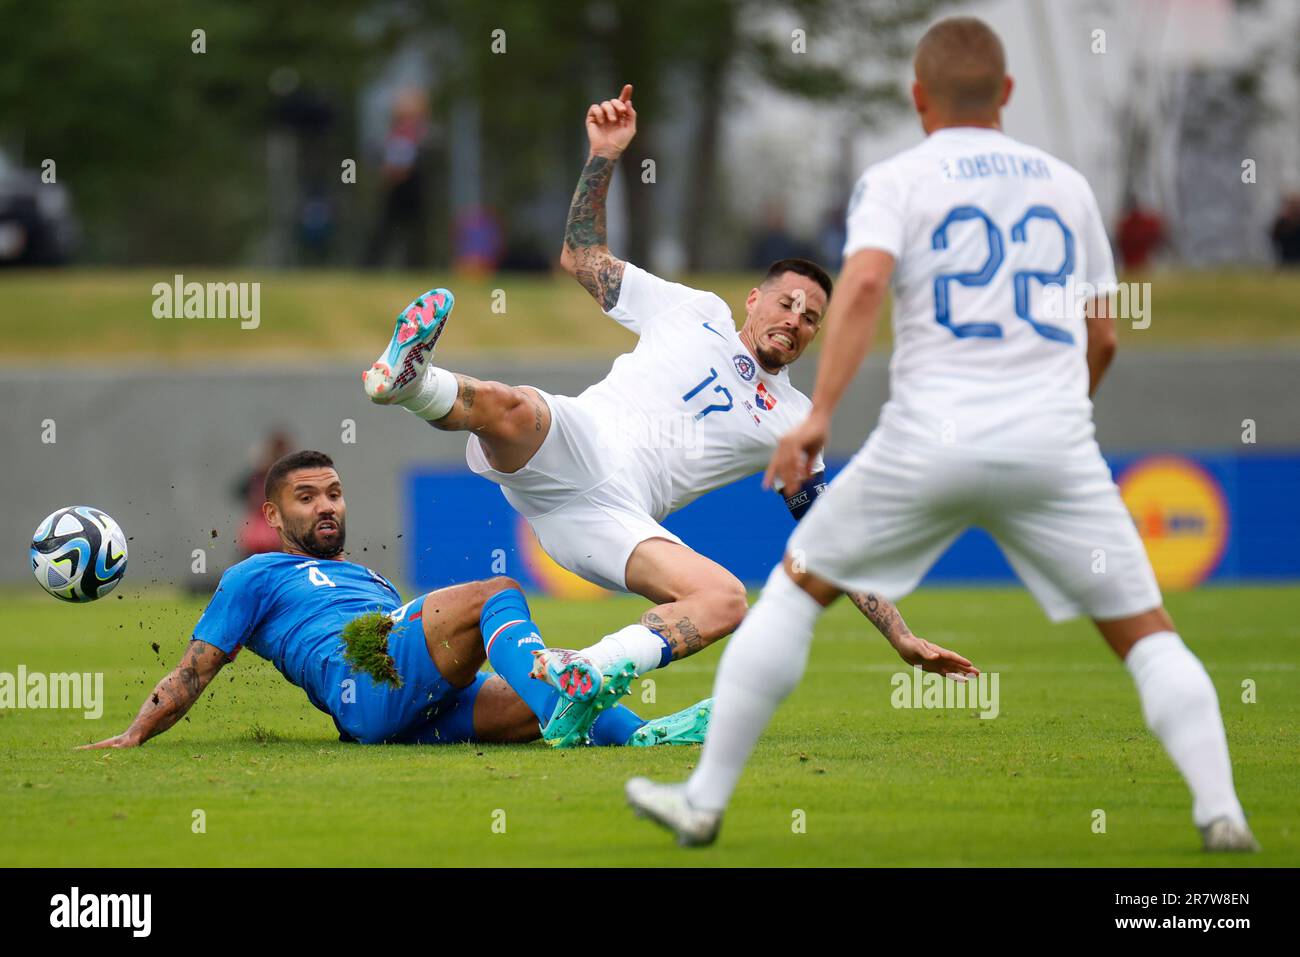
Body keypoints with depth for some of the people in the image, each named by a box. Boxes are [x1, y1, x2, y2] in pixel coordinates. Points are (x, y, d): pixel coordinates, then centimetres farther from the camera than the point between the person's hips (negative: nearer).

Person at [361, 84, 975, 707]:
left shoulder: (792, 423, 26)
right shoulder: (697, 313, 23)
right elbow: (582, 255, 24)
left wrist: (902, 639, 18)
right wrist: (604, 155, 12)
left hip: (614, 520, 2)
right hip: (569, 448, -2)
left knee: (725, 600, -31)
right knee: (507, 407, -40)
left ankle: (585, 676, -39)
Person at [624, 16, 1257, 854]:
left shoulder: (897, 180, 5)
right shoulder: (1066, 184, 17)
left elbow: (864, 283, -15)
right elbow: (1102, 339, 22)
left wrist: (820, 414, -19)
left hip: (931, 439, -2)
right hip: (1054, 441, 2)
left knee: (795, 590, 15)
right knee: (1146, 631, 9)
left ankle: (705, 800, 14)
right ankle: (1220, 810, -9)